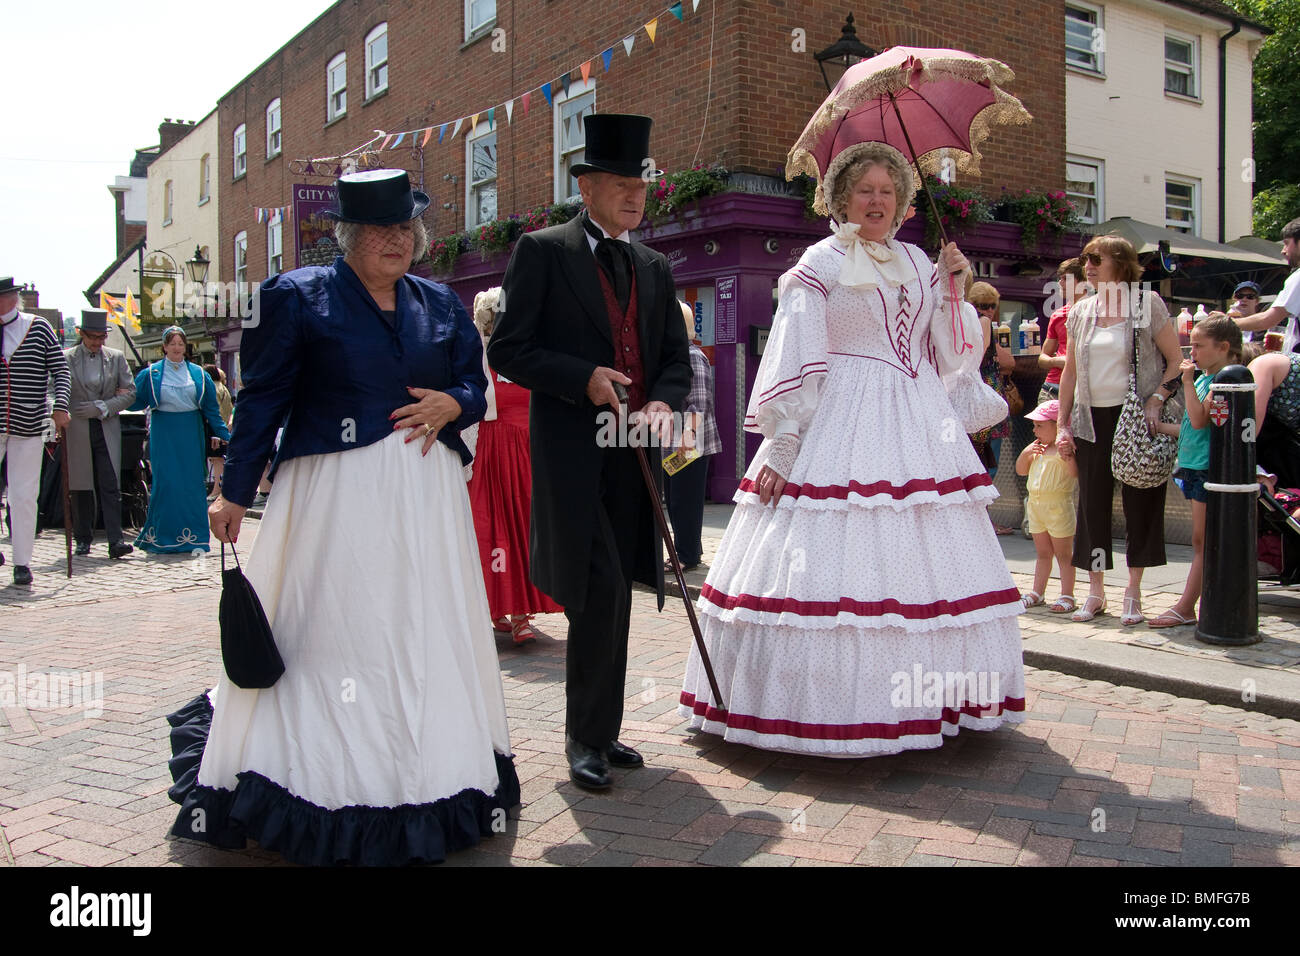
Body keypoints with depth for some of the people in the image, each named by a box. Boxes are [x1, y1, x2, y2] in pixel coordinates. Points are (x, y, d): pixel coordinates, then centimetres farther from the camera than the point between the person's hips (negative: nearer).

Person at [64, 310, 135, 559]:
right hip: (77, 430, 0)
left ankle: (115, 541, -11)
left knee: (110, 486, -8)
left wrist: (102, 407, -7)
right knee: (80, 487, 5)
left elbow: (130, 392, 6)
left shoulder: (116, 358, 8)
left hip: (107, 429, 0)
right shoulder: (66, 358, 4)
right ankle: (83, 539, 16)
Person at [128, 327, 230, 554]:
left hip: (191, 434, 1)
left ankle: (195, 539, 3)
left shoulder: (198, 374, 9)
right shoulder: (150, 374, 5)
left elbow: (211, 409, 9)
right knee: (164, 484, -3)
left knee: (192, 484, -1)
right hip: (163, 435, -1)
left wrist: (223, 435, 4)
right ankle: (160, 537, 10)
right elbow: (135, 401, 4)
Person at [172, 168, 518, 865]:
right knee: (328, 633, -1)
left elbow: (475, 385, 18)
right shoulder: (300, 296, 2)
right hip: (334, 493, -4)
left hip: (427, 495, 5)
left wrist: (452, 404, -7)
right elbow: (263, 397, 0)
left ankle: (429, 777, 22)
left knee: (427, 632, 9)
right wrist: (235, 493, -1)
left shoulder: (441, 305, 14)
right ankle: (325, 783, 12)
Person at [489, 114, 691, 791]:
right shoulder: (542, 251, 0)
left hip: (632, 451, 6)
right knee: (599, 592, -11)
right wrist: (586, 378, -17)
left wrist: (662, 401, -5)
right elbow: (508, 349, -5)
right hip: (570, 449, -6)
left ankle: (602, 732, 24)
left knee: (614, 596, 11)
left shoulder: (653, 267, 16)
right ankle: (586, 737, 5)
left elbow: (676, 356, 17)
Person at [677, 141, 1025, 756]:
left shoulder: (919, 265, 17)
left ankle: (930, 699, 19)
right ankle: (828, 708, 3)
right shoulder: (820, 265, 1)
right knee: (835, 562, -8)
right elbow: (791, 360, -6)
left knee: (923, 562, 7)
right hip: (844, 432, -6)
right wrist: (780, 446, -12)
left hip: (918, 433, 6)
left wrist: (954, 291, 6)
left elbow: (949, 356, 19)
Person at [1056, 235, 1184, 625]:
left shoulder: (1147, 303, -1)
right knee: (1092, 502, 4)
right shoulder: (1080, 312, 10)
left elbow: (1177, 359, -1)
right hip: (1092, 420, 4)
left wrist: (1156, 399, -14)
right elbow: (1069, 372, 14)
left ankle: (1133, 593, 11)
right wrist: (1062, 424, 8)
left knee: (1140, 501, 1)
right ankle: (1096, 591, 14)